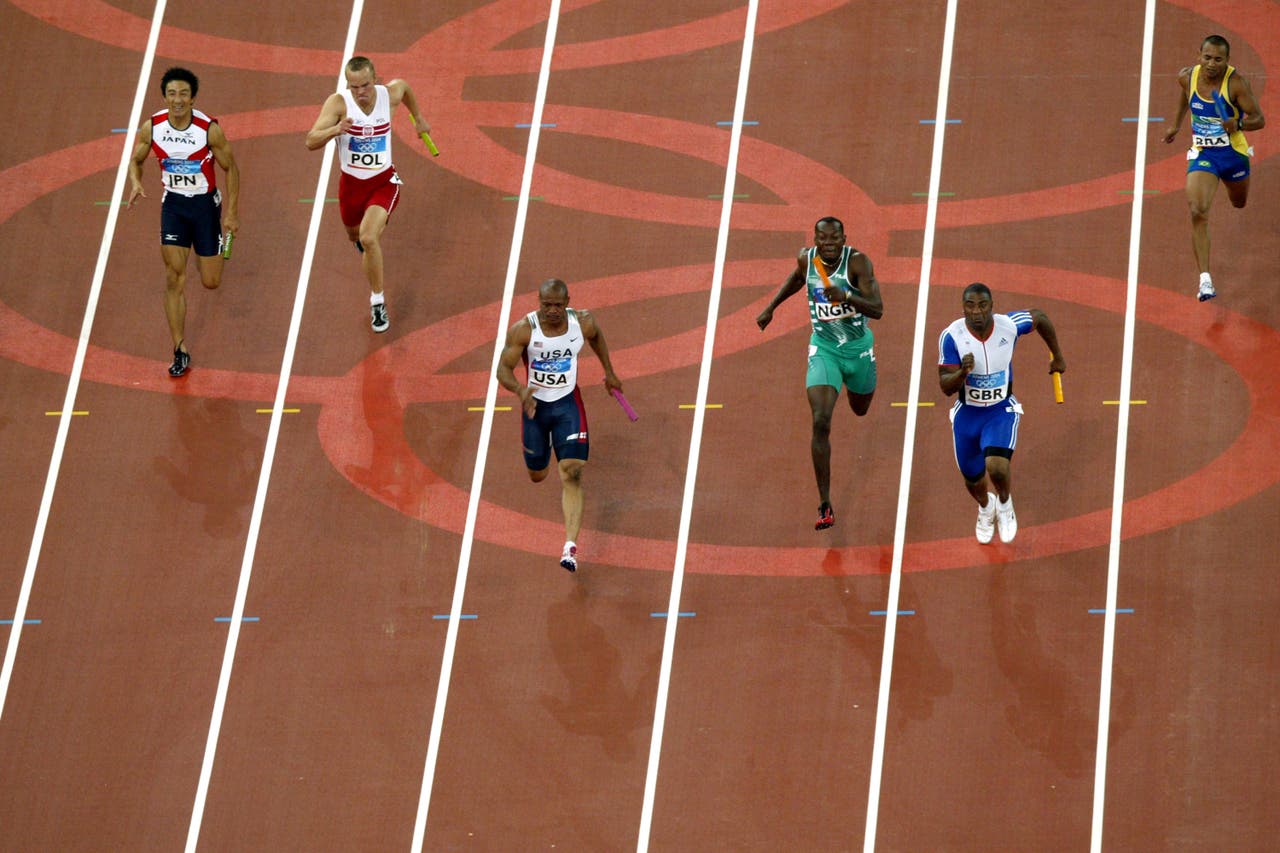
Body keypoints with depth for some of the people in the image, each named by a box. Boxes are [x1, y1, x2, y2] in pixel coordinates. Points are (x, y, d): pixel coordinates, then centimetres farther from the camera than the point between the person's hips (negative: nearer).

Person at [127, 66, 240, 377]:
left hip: (206, 203, -2)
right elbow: (135, 160, 4)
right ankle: (180, 352, 4)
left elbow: (231, 168, -8)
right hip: (173, 204, 2)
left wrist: (232, 212, -10)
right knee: (174, 279, -5)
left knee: (210, 282, 5)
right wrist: (135, 183, -18)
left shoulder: (209, 129, -20)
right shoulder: (152, 127, -13)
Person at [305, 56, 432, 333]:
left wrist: (418, 118, 25)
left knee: (369, 239, -24)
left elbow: (404, 87, 13)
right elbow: (311, 142, -30)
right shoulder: (338, 102, -22)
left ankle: (378, 303, -7)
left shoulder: (390, 94, -14)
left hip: (383, 182, -2)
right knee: (355, 235, 26)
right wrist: (335, 130, -49)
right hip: (351, 183, 2)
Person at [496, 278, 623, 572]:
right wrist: (521, 390, -38)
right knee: (537, 475, 15)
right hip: (535, 404, 0)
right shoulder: (523, 330, -20)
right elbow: (503, 368, -18)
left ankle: (571, 546, -18)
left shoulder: (583, 322, -12)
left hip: (568, 404, 0)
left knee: (571, 474, -13)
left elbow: (597, 337, 12)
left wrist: (609, 372, 17)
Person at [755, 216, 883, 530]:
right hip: (823, 349, 0)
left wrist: (846, 296, -43)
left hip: (858, 348, 0)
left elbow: (877, 310, -28)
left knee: (860, 410, 26)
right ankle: (825, 506, -16)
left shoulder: (857, 261, -21)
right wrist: (771, 307, 18)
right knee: (820, 422, -18)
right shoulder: (806, 258, -9)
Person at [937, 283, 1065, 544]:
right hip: (967, 413, 1)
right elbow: (946, 387, -19)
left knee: (996, 467, -26)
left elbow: (1040, 317, 3)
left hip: (1002, 410, -1)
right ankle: (986, 507, 55)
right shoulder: (951, 336, -22)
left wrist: (1058, 356, 15)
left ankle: (1005, 504, 10)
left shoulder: (1009, 325, -20)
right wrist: (963, 372, -41)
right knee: (973, 479, 16)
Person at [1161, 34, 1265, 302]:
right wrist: (1176, 124, 22)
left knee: (1240, 204, 26)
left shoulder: (1235, 82, -21)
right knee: (1198, 211, -21)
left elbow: (1259, 119, -19)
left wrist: (1238, 124, -38)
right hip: (1202, 155, 0)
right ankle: (1205, 280, -23)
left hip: (1234, 153, 0)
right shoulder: (1187, 76, -10)